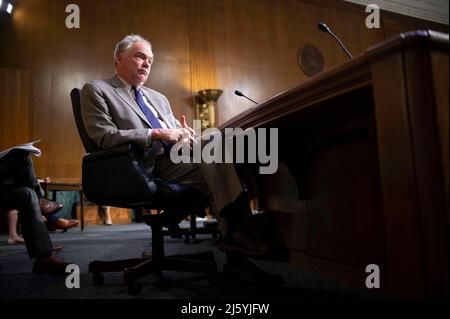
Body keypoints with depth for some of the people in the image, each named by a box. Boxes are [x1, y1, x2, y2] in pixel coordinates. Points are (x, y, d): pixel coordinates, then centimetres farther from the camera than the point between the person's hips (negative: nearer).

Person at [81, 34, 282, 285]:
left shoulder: (158, 98, 29)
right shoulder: (96, 90, 8)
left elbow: (177, 131, 24)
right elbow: (105, 137, -7)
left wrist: (184, 135, -2)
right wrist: (156, 134, -15)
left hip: (176, 159, 7)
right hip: (149, 167, -6)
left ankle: (237, 255, -22)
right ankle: (239, 231, -21)